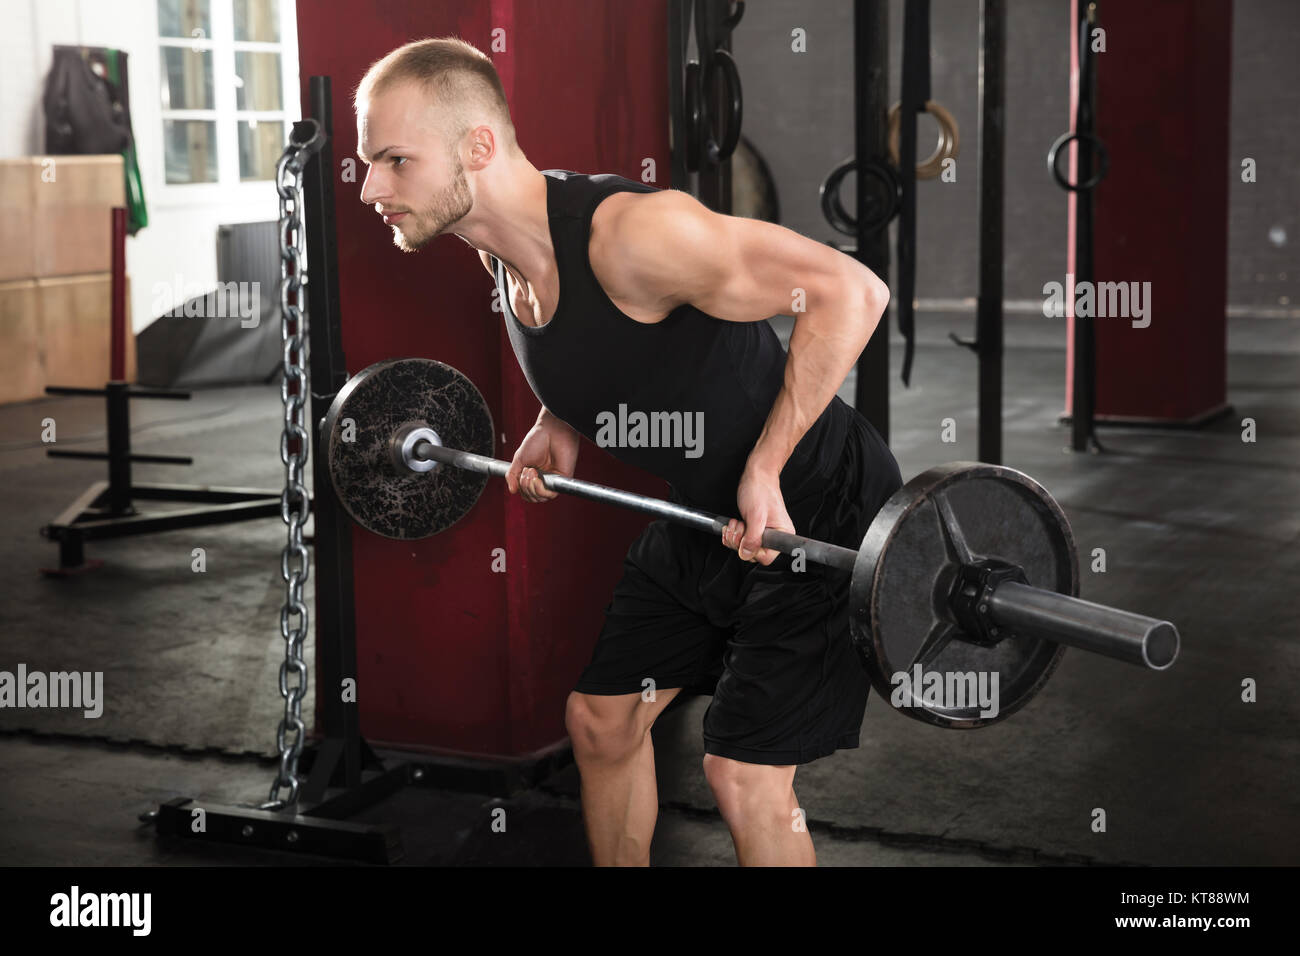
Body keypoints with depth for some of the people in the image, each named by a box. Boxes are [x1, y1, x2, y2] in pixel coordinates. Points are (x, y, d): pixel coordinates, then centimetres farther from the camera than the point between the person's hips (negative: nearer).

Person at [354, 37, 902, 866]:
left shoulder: (630, 230, -32)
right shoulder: (504, 249, -5)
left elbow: (851, 290, -30)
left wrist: (764, 470, -28)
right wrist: (561, 422, 2)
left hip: (816, 513, -8)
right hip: (703, 514, 9)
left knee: (745, 776, -8)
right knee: (600, 718, 15)